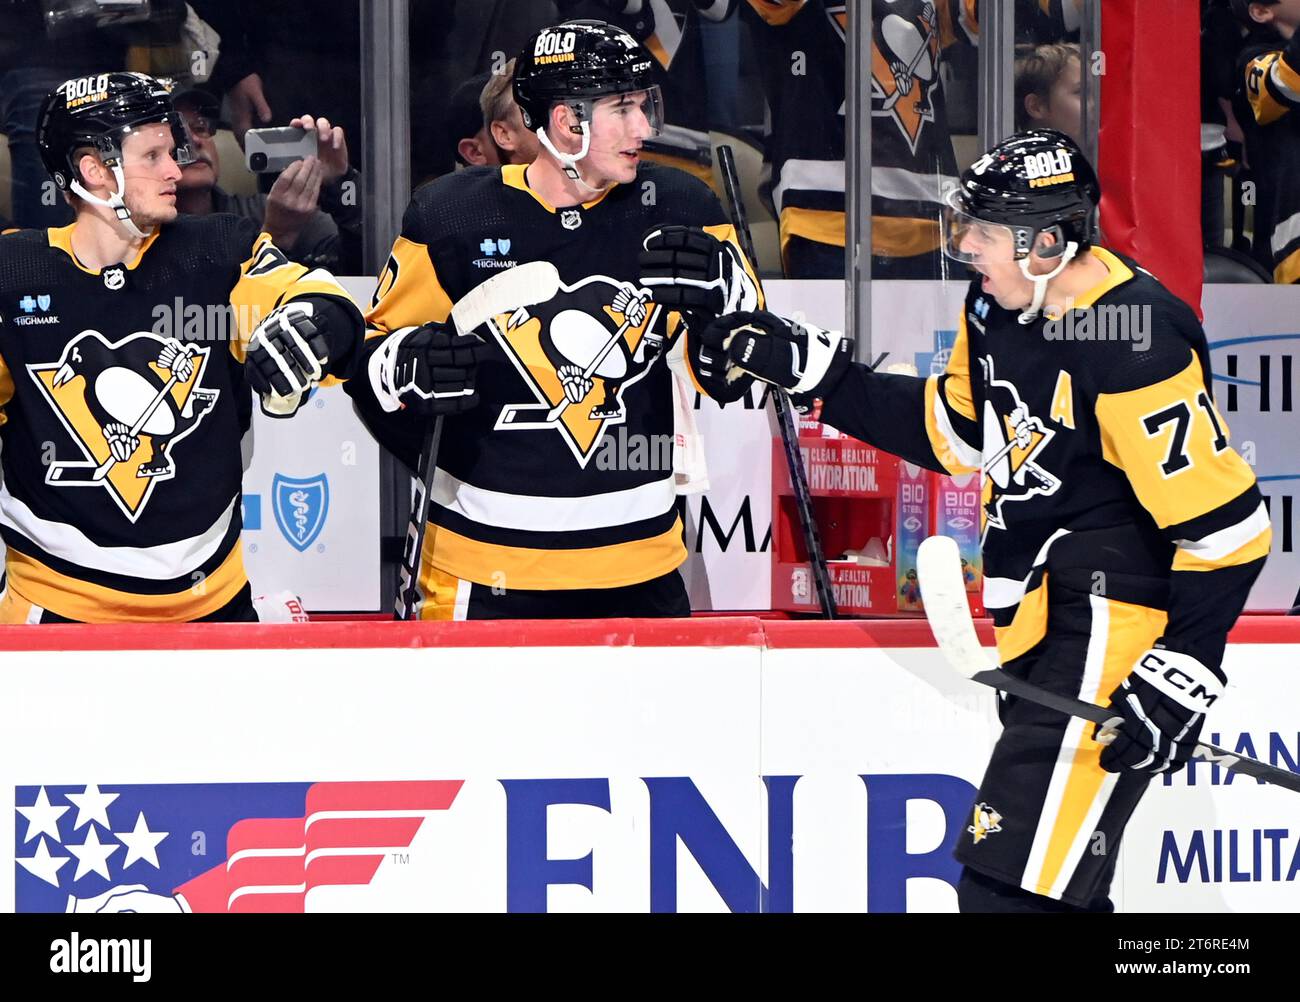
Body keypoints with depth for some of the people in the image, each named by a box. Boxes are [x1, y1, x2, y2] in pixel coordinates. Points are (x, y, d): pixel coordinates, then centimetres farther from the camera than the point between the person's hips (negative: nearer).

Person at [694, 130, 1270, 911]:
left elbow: (1227, 523, -22)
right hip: (1039, 625, 10)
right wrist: (810, 366, 14)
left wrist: (1181, 677, -24)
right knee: (1045, 873, 19)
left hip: (1115, 632, -10)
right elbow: (955, 430, 20)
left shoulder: (1134, 345, -23)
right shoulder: (997, 306, 4)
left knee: (1017, 883, -18)